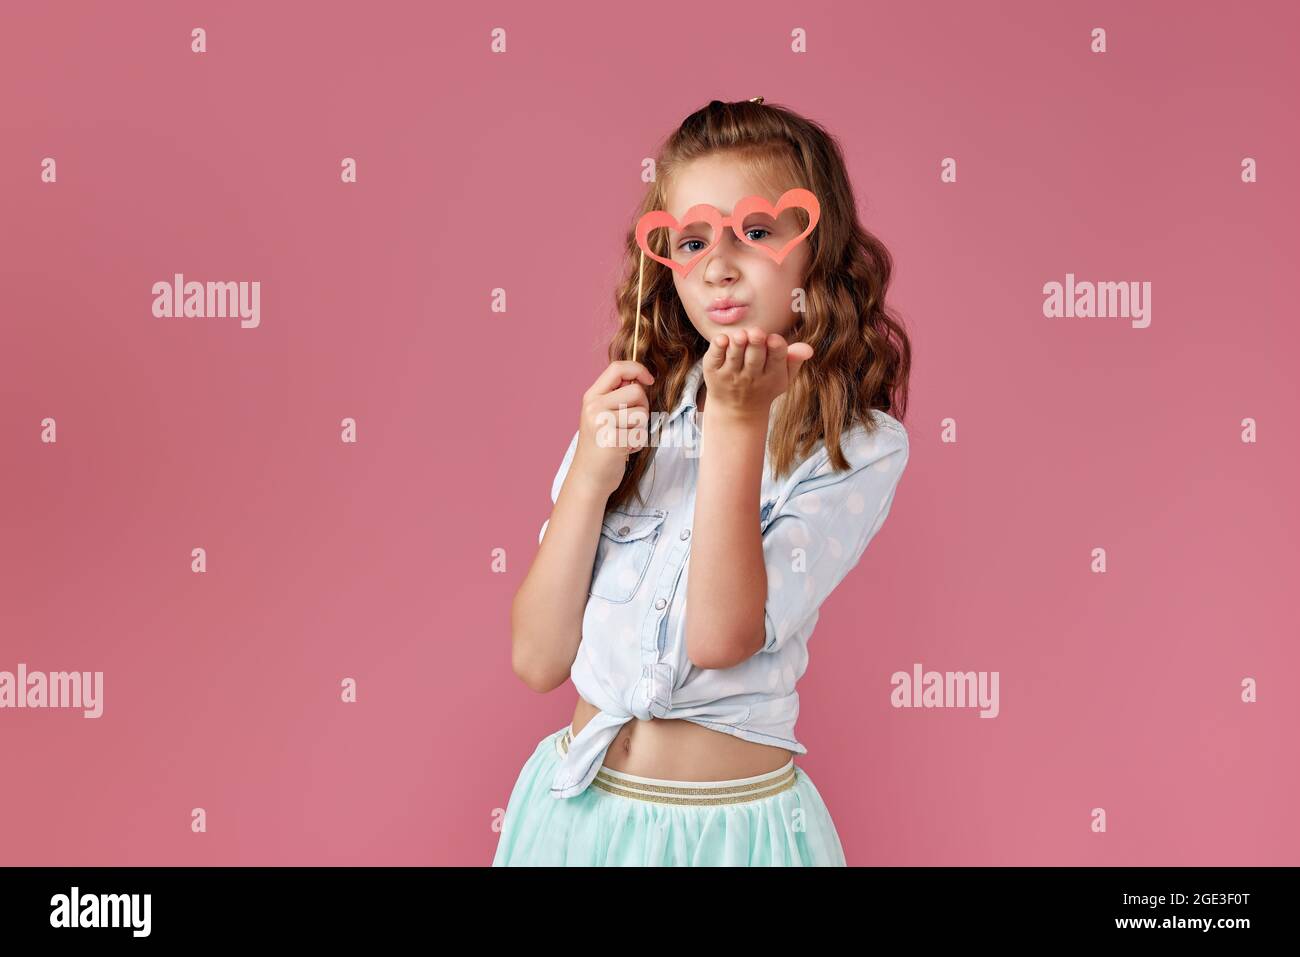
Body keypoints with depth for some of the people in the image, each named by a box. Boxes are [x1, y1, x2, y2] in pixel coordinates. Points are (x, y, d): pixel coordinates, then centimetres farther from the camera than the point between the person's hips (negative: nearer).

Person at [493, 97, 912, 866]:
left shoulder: (861, 449, -9)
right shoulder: (629, 413, 1)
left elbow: (721, 638, -21)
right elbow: (538, 658, -4)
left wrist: (738, 420, -22)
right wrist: (590, 476, -14)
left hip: (729, 824, -3)